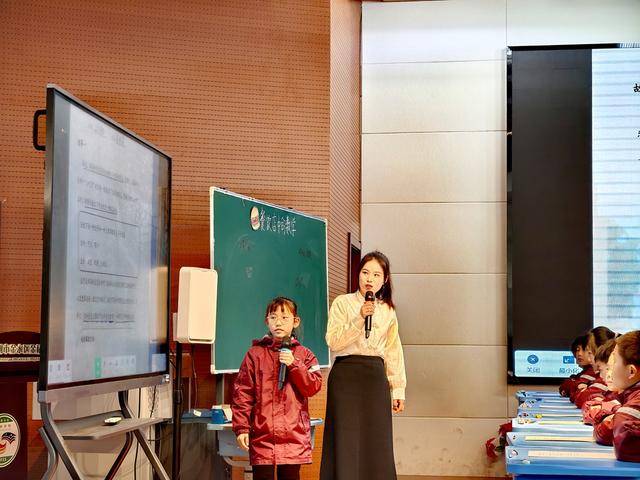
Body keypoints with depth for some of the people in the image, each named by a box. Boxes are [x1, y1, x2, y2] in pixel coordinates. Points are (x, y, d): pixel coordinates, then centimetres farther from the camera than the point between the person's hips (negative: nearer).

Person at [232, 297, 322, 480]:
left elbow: (313, 387, -1)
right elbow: (242, 392, 2)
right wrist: (241, 427, -5)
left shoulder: (304, 355, 9)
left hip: (294, 435, 1)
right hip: (262, 435, -1)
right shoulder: (255, 354, 5)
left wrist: (293, 364, -12)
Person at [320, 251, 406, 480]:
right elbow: (334, 342, -7)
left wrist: (398, 389, 8)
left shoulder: (388, 311, 13)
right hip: (346, 375, -3)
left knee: (376, 443, 1)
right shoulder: (342, 303, 4)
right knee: (346, 442, -4)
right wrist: (360, 319, -16)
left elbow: (394, 352, 13)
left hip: (376, 377, 3)